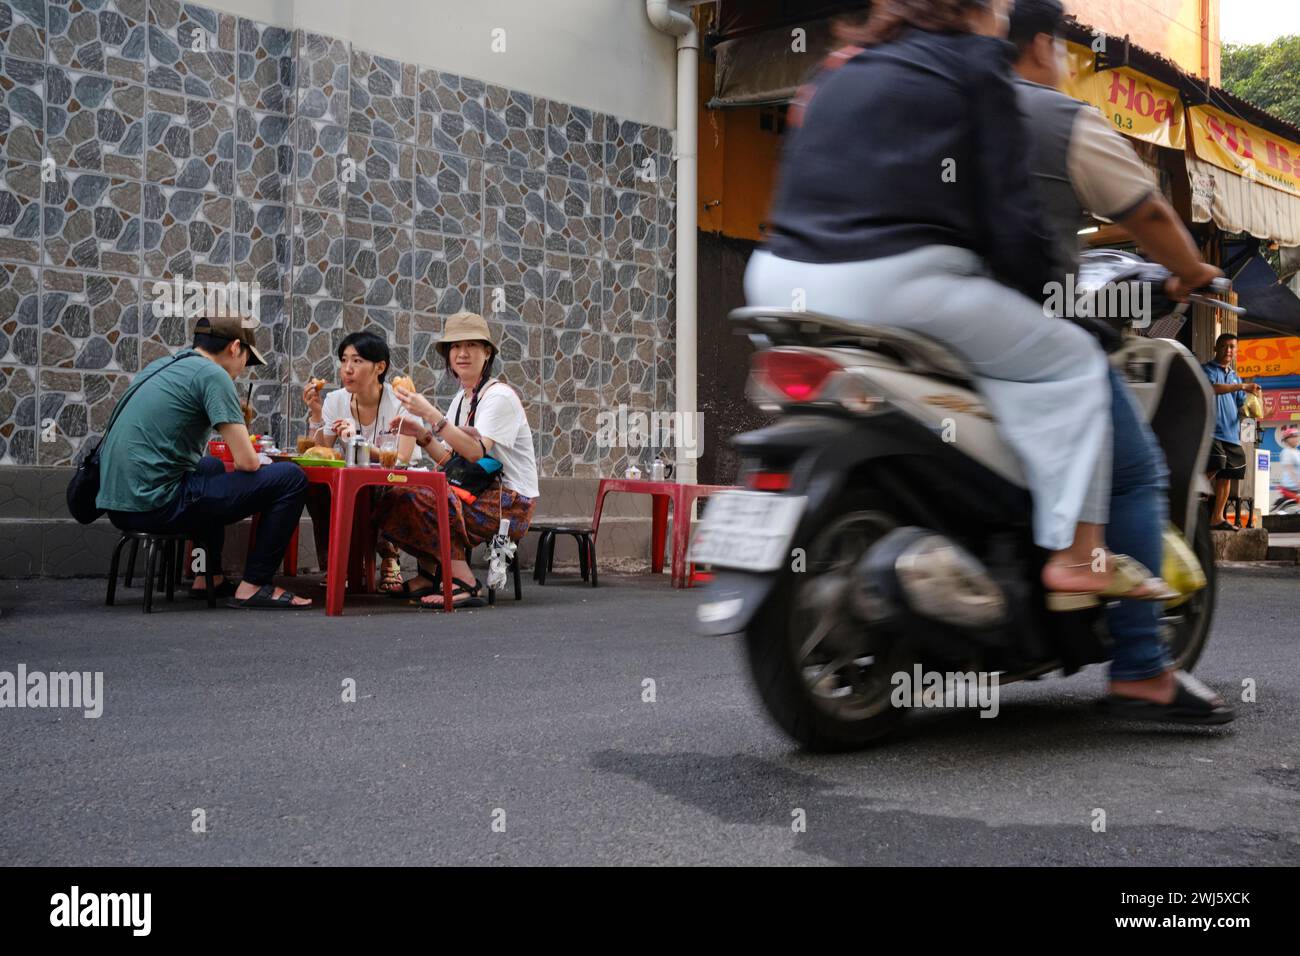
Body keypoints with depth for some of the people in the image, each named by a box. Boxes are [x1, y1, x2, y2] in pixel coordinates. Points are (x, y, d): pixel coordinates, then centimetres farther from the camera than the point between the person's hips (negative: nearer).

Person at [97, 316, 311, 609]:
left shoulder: (160, 366, 17)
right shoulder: (212, 374, -8)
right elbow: (247, 462, -13)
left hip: (118, 505, 10)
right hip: (156, 504, -9)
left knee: (211, 466, 38)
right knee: (290, 478, -7)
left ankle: (210, 578, 34)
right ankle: (253, 587, -2)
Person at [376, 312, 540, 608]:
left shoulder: (499, 396, -12)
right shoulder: (461, 398, 14)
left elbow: (475, 452, -26)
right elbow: (450, 459, 12)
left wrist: (430, 414, -29)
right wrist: (421, 434, -4)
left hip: (510, 503, -8)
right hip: (476, 494, 8)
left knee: (418, 500, -26)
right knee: (391, 500, -3)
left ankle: (464, 584, -17)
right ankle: (430, 576, 8)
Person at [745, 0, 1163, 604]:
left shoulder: (839, 66, 27)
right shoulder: (974, 61, 7)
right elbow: (1008, 213, -1)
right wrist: (1028, 298, 14)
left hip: (782, 277, 8)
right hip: (894, 278, -7)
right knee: (1069, 359, 7)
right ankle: (1076, 556, 2)